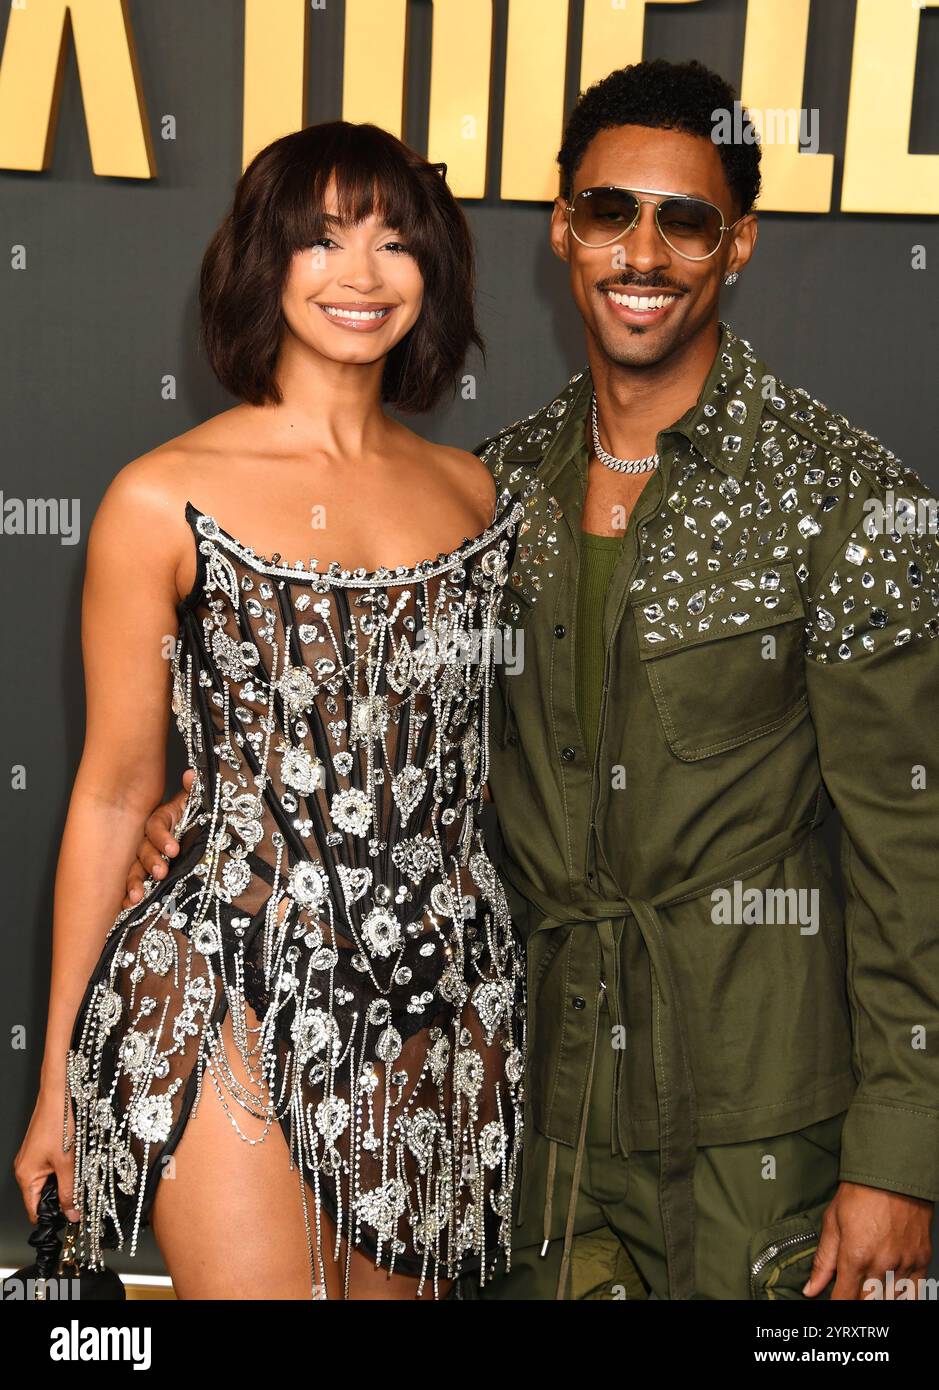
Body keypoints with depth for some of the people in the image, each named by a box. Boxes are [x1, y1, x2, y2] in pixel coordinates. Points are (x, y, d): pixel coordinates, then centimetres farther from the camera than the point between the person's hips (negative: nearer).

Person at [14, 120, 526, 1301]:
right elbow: (113, 790, -3)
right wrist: (57, 1081, 1)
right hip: (232, 1002, -4)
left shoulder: (469, 490, 7)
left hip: (440, 1004, 5)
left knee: (404, 1283, 15)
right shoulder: (166, 499, -7)